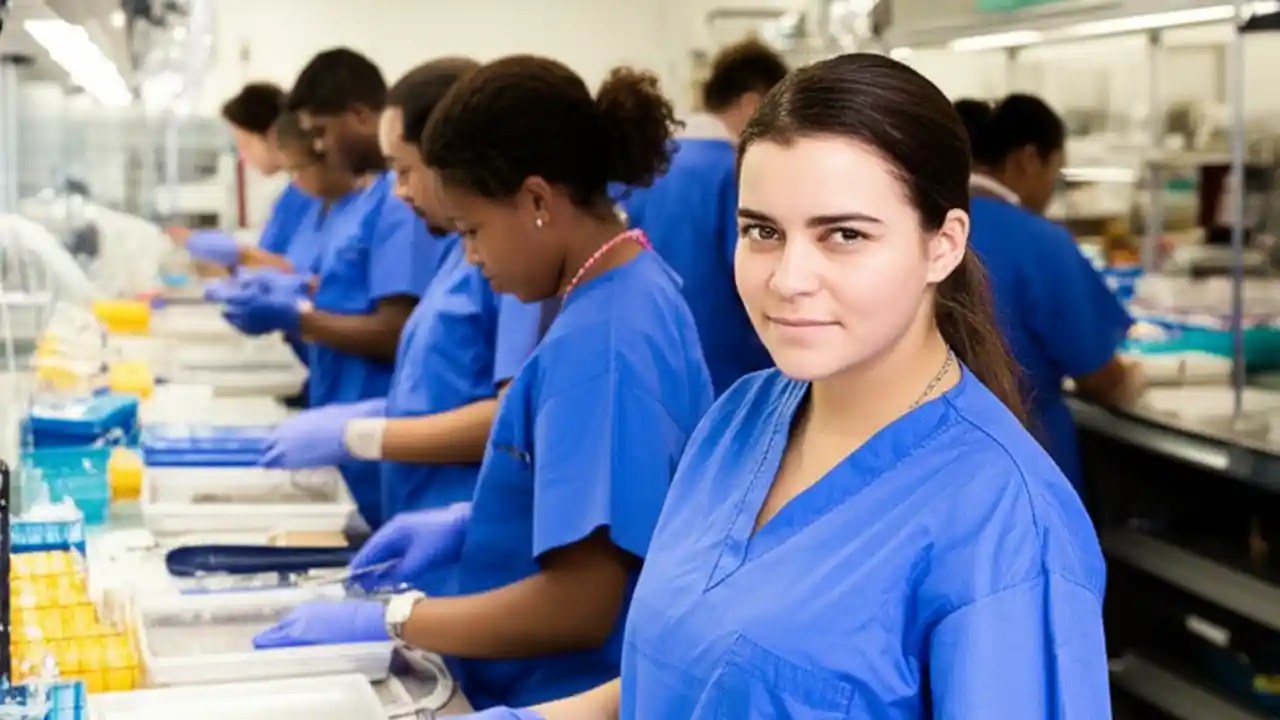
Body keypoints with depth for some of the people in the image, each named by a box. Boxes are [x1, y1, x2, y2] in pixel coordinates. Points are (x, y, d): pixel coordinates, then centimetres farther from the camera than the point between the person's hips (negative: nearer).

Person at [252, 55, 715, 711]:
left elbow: (579, 604, -27)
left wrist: (386, 621, -19)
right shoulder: (634, 292, 4)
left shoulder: (598, 344, -25)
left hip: (568, 696, -9)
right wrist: (469, 523, 8)